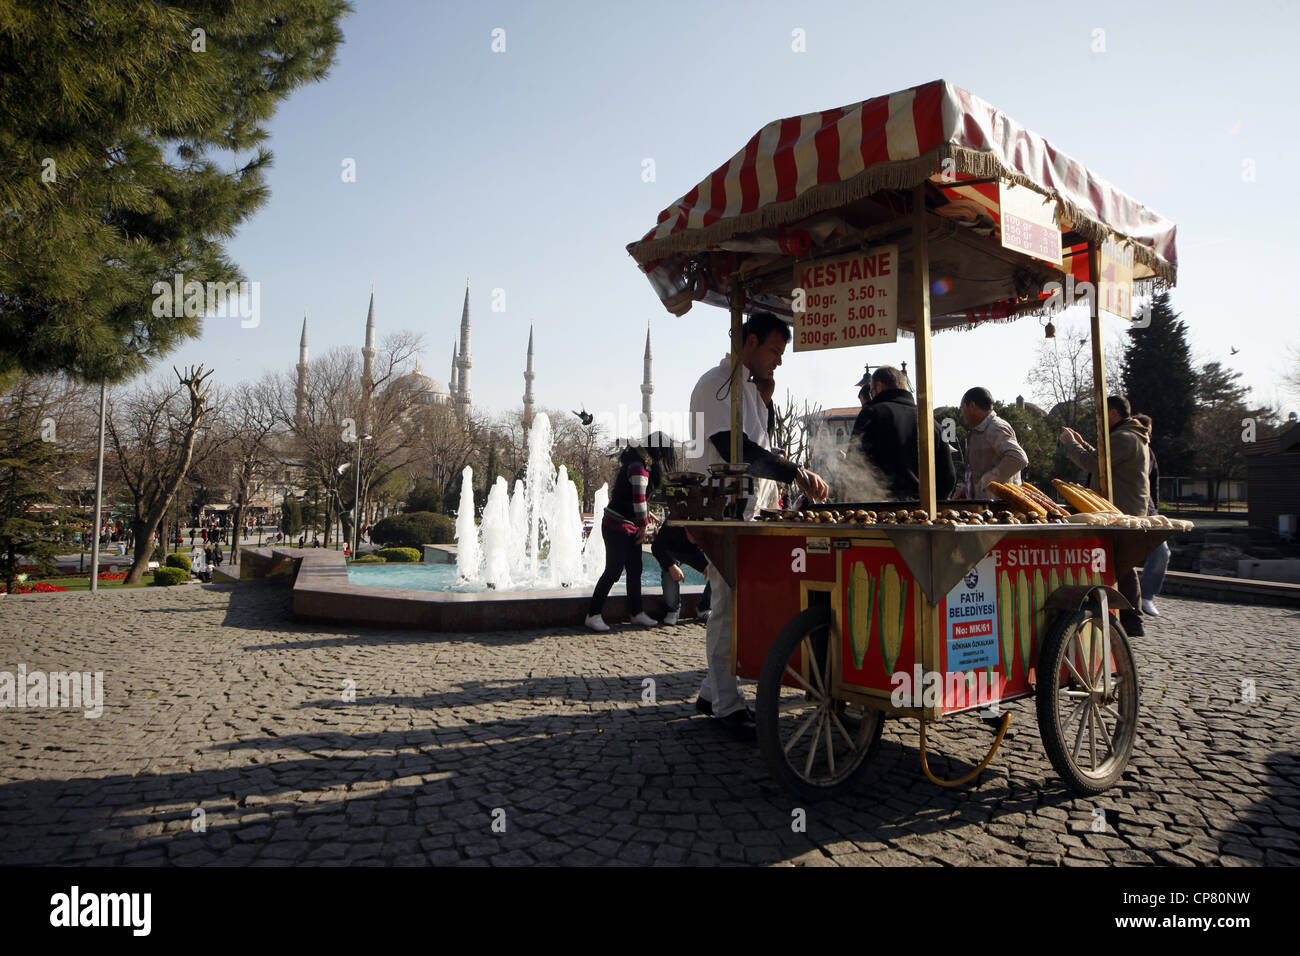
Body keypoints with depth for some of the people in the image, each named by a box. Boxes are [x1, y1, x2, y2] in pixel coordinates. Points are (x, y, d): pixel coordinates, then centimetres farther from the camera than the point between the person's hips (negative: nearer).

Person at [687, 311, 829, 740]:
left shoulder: (751, 389, 20)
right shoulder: (716, 384, -10)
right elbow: (734, 449, -23)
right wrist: (795, 472, -22)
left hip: (749, 511, 9)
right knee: (727, 604, -5)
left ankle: (713, 690, 23)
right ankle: (727, 705, 4)